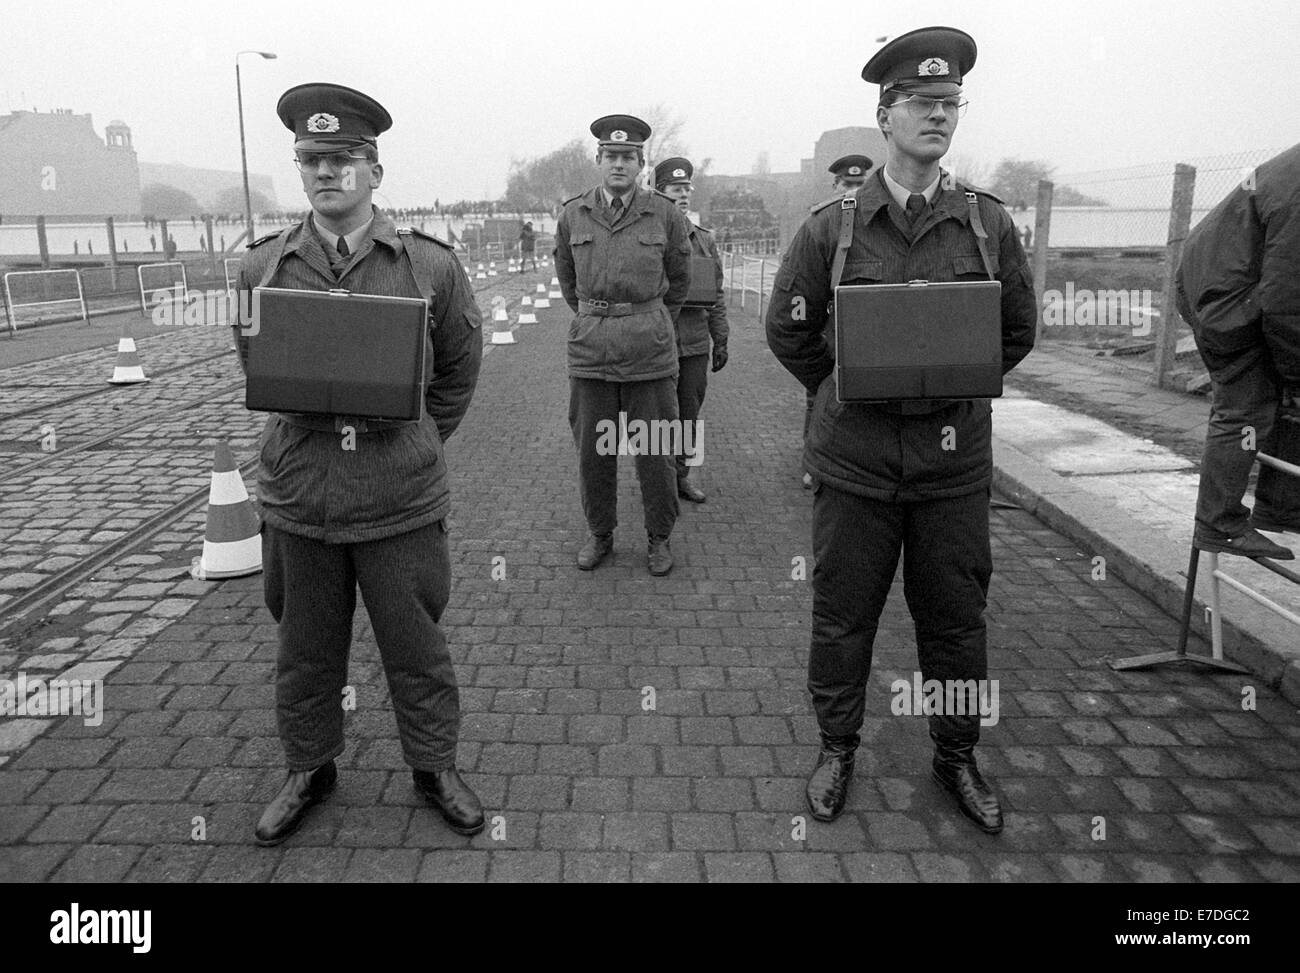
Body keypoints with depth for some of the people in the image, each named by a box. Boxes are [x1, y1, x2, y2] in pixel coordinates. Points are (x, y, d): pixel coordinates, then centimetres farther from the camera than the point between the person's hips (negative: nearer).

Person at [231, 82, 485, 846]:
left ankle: (435, 767, 31)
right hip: (299, 497, 2)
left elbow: (459, 370, 9)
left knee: (416, 647, 11)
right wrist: (314, 436, 9)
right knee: (306, 650, 16)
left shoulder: (431, 265, -5)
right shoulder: (263, 268, 1)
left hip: (401, 498, -2)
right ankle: (310, 770, 37)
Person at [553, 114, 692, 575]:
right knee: (593, 450, 8)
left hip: (650, 346, -1)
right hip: (590, 346, 2)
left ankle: (659, 538, 20)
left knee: (654, 451, 4)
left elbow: (679, 280, 14)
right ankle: (599, 534, 25)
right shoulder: (573, 214, 4)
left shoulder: (665, 214, 0)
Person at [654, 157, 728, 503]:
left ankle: (681, 475, 23)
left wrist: (720, 340, 11)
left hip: (695, 344, 4)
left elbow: (716, 296, 14)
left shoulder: (704, 240, 11)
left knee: (689, 414, 10)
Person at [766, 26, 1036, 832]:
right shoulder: (831, 228, -2)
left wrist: (956, 388, 10)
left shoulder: (990, 223, 2)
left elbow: (1018, 334, 14)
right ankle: (838, 750, 30)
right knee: (842, 618, 9)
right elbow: (790, 333, 8)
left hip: (956, 458, 1)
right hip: (854, 461, -1)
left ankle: (957, 757, 32)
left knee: (955, 619, 11)